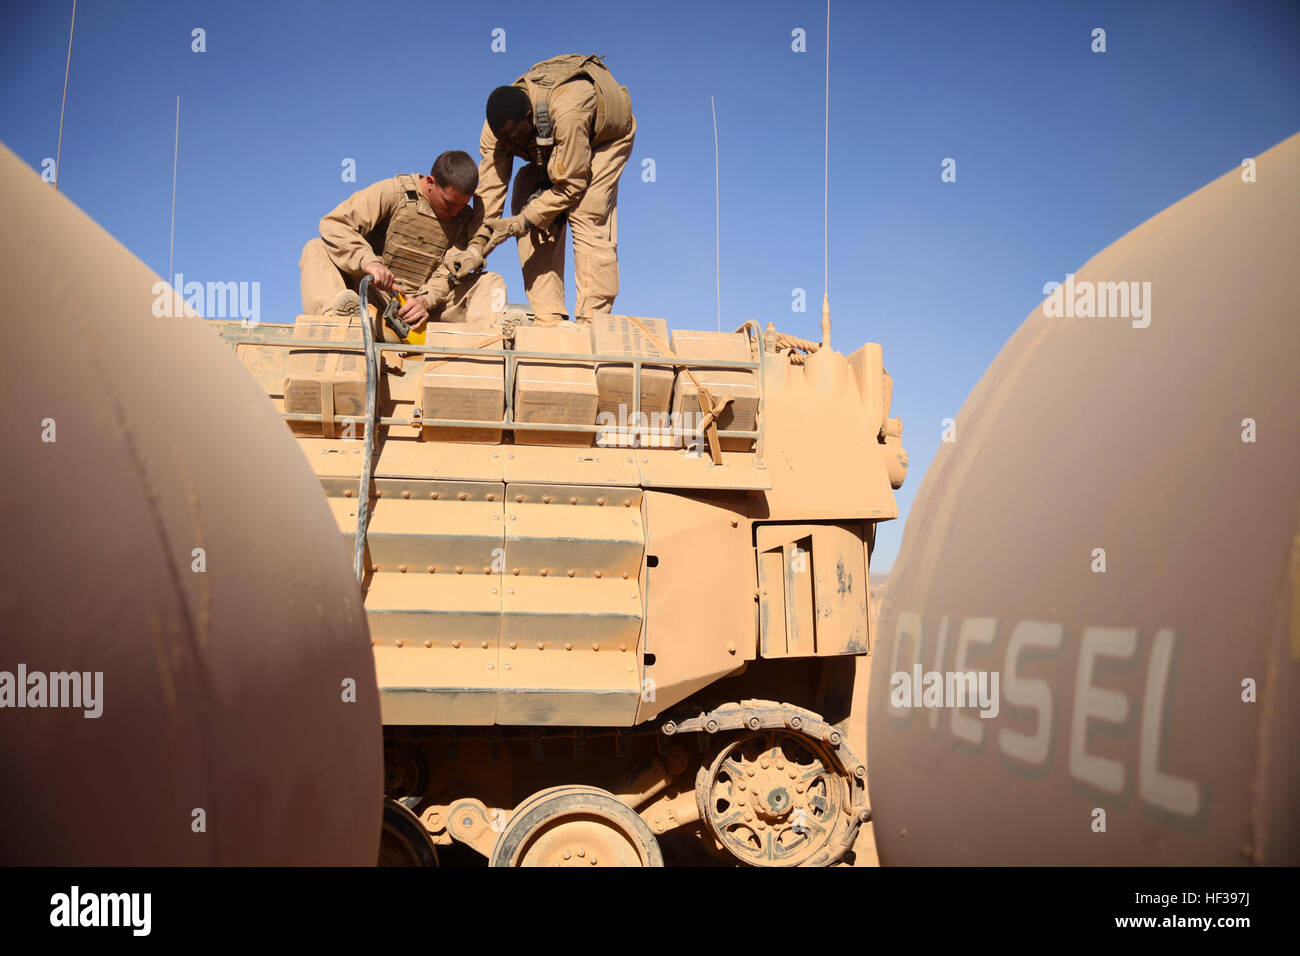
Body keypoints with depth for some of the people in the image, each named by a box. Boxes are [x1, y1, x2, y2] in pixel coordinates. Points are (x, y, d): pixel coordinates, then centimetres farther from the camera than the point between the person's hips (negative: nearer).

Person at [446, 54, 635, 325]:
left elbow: (571, 185, -37)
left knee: (586, 213, -27)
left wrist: (523, 220, -39)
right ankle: (548, 319, -12)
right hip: (550, 148, 6)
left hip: (607, 133, -6)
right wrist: (477, 245, -33)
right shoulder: (499, 126, -26)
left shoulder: (566, 113, -45)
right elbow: (490, 187, -24)